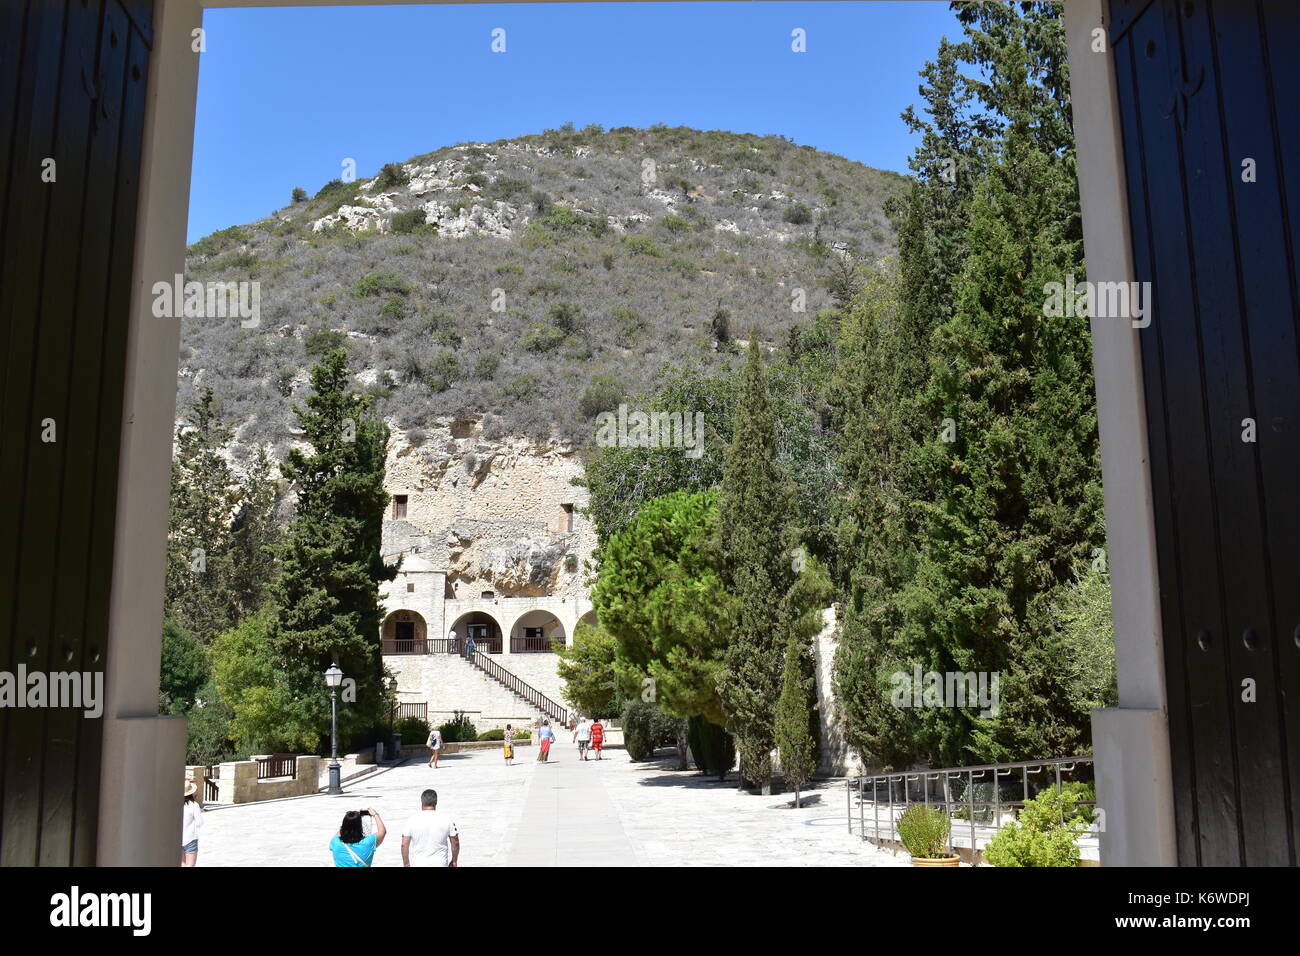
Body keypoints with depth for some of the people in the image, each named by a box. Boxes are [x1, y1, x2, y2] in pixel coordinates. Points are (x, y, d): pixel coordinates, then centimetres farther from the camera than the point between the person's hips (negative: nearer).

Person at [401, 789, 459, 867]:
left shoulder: (412, 820, -4)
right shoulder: (446, 820, -2)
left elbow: (404, 845, -5)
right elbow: (455, 843, 3)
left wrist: (406, 864, 6)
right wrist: (454, 861, 17)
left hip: (418, 864, 1)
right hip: (440, 864, 0)